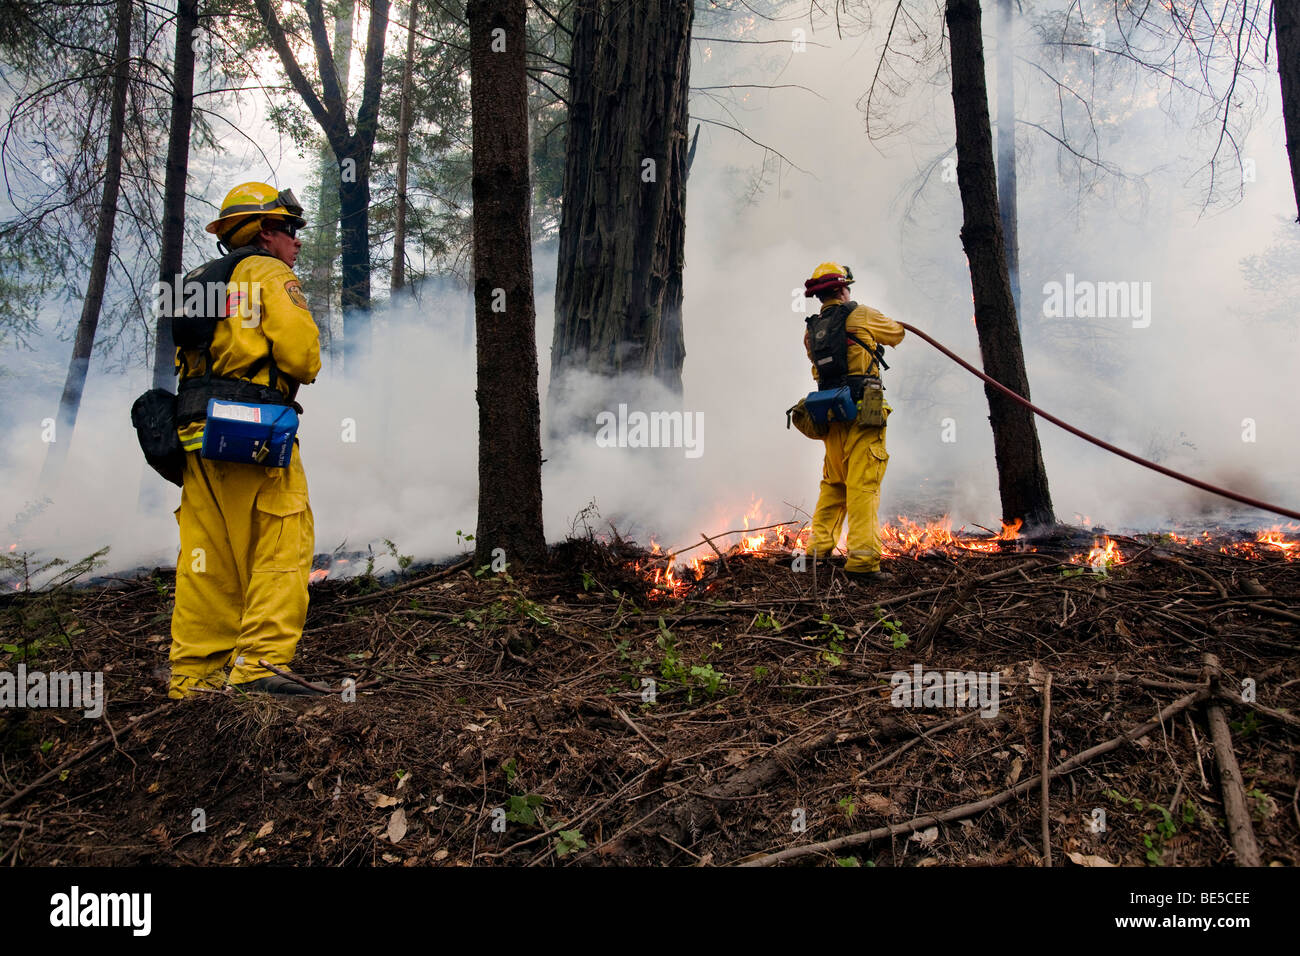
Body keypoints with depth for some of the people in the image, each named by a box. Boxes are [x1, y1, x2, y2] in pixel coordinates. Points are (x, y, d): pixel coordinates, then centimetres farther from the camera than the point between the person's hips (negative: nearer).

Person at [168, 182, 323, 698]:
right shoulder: (271, 275, 0)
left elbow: (179, 360, 22)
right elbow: (301, 354, -10)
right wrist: (303, 370, 10)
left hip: (196, 427, 8)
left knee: (206, 554, 7)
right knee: (283, 545, -7)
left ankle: (195, 672, 10)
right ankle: (259, 661, -14)